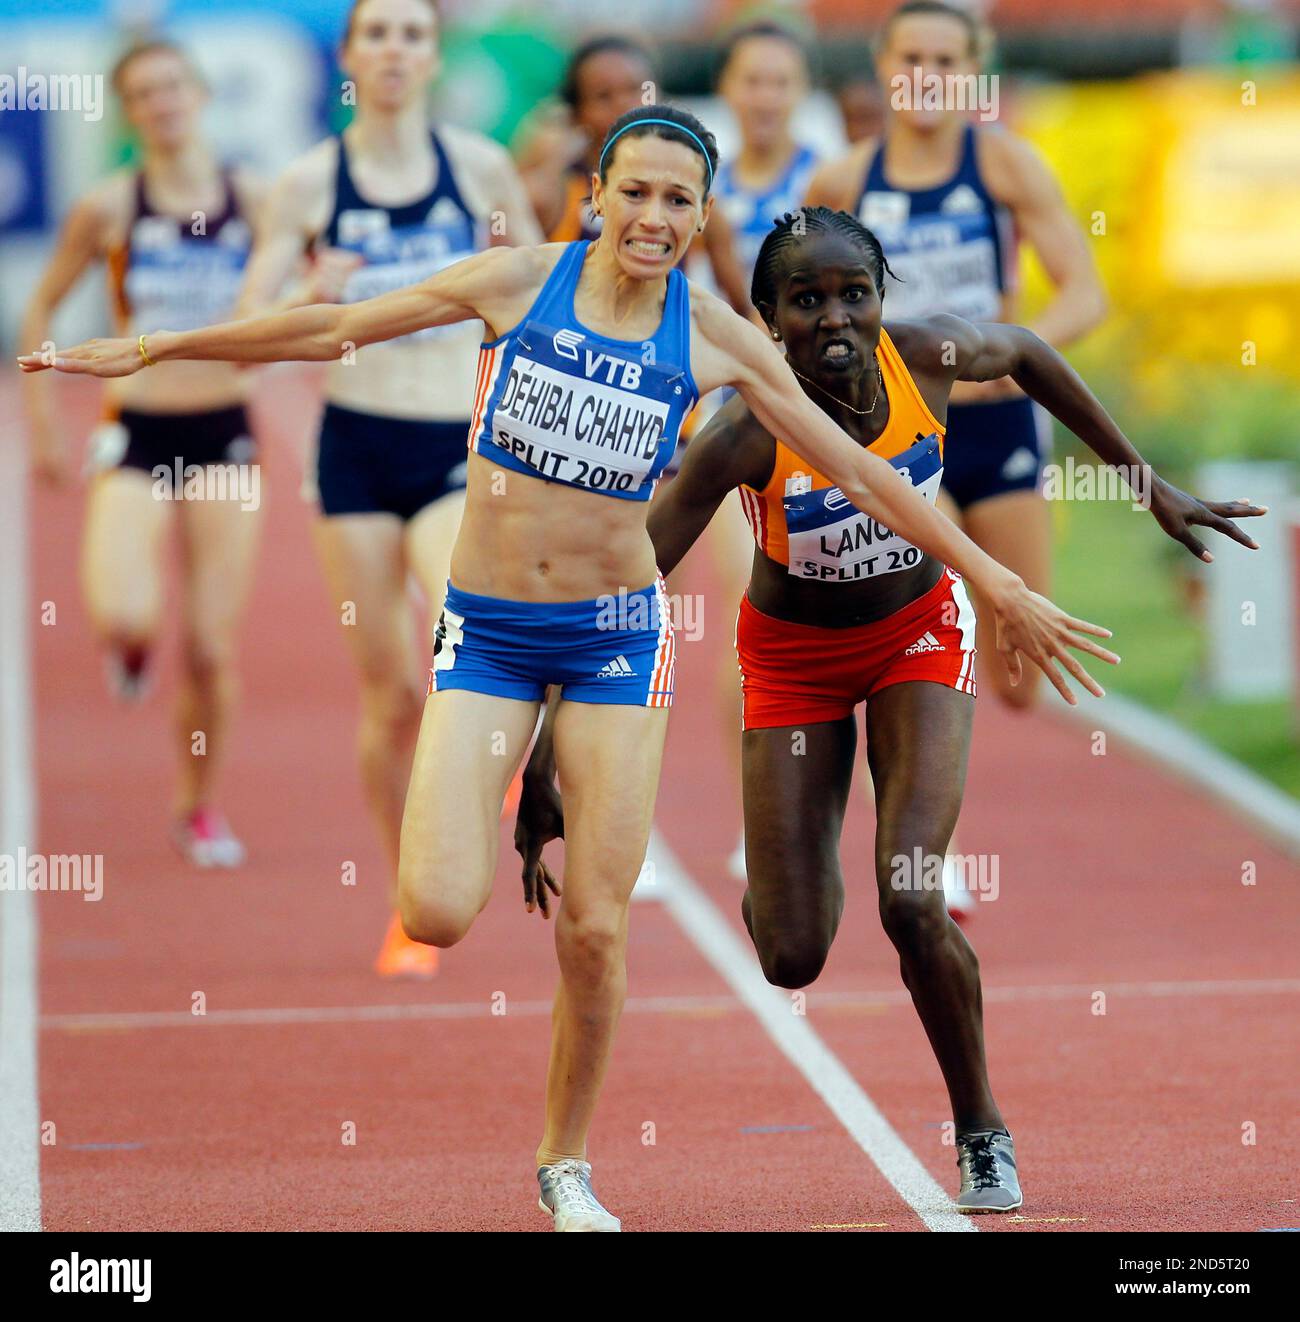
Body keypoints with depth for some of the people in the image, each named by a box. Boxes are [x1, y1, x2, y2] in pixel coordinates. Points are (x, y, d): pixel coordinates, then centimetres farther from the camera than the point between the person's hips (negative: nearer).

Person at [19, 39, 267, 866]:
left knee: (213, 647, 2)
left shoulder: (254, 200, -1)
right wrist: (44, 422, 5)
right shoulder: (110, 207, -4)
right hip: (138, 432, -1)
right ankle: (131, 643, 14)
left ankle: (201, 805, 21)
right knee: (127, 614, -24)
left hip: (225, 433, 1)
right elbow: (40, 314, 7)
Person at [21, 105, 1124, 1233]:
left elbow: (855, 468, 3)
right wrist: (149, 350, 7)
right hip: (486, 632, 0)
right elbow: (334, 330, 3)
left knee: (596, 933, -2)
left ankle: (568, 1163, 20)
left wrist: (995, 582, 3)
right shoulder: (519, 283, -5)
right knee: (437, 914, -15)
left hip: (616, 636, 0)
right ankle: (493, 813, 22)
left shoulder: (712, 337, -3)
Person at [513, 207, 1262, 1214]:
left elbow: (1027, 354, 1)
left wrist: (1148, 486, 9)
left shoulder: (929, 357, -24)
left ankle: (984, 1133, 4)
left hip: (920, 633, 1)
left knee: (910, 903, -20)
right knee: (793, 960, -4)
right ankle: (791, 870, 37)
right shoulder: (746, 438, -32)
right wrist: (543, 772, -36)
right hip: (794, 656, -1)